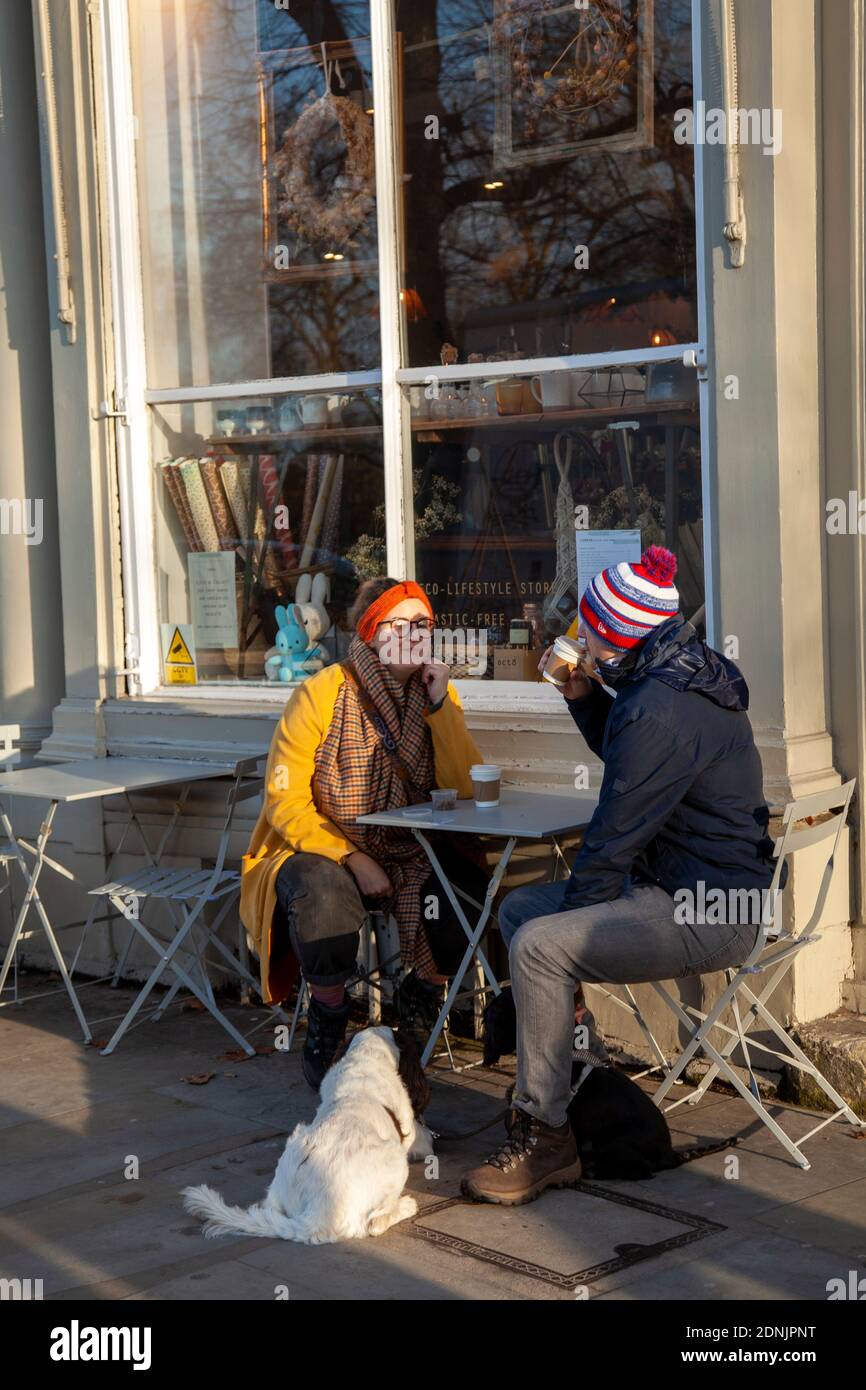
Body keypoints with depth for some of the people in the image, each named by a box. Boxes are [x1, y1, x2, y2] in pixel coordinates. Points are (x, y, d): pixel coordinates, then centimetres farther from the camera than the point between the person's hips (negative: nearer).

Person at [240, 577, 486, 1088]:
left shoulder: (438, 695, 2)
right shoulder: (322, 694, -11)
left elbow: (465, 789, -8)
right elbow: (285, 801, -12)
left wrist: (439, 706, -17)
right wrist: (353, 858, -21)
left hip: (411, 853, 3)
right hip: (323, 849, -3)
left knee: (474, 898, -24)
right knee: (323, 896, -37)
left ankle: (420, 993, 10)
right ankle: (328, 1018, -6)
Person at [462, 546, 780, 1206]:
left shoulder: (659, 710, -24)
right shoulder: (681, 676, 9)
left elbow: (614, 842, -21)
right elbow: (624, 755, 29)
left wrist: (575, 910, -6)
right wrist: (584, 697, 12)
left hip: (708, 913, -11)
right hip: (671, 884, 11)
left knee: (538, 945, -24)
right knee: (519, 908, 14)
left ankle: (547, 1136, -14)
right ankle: (572, 1070, 18)